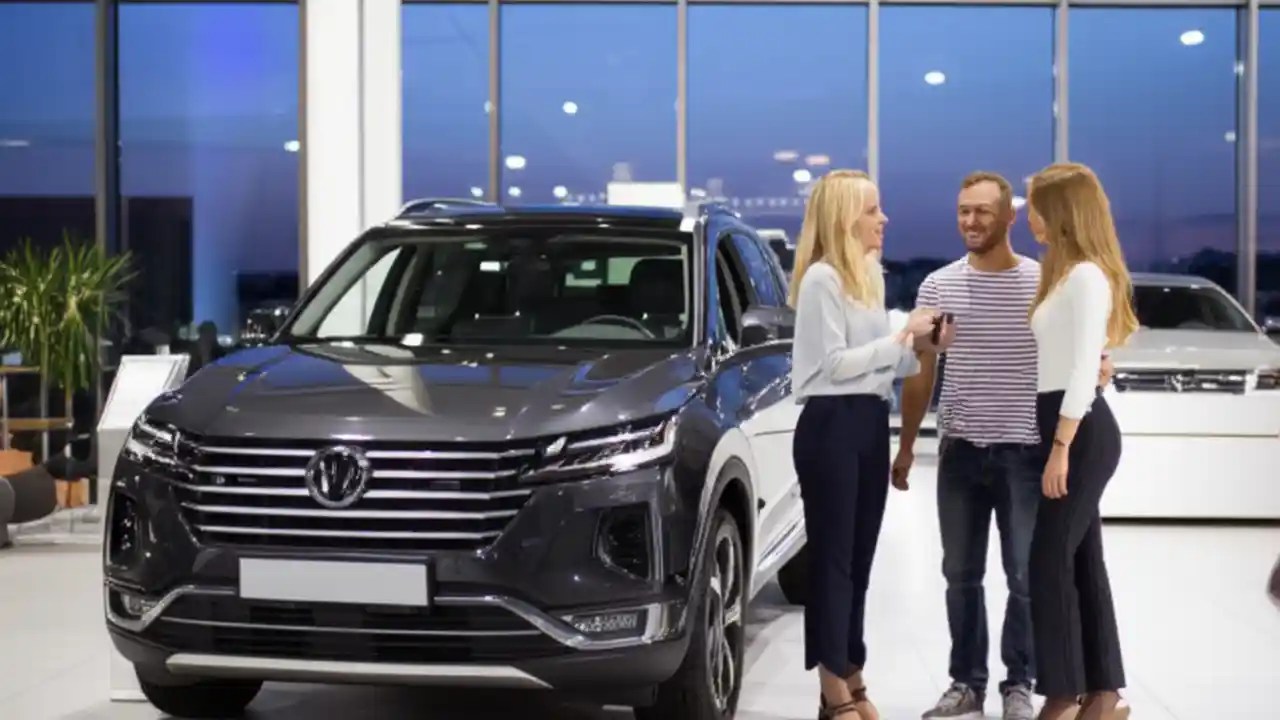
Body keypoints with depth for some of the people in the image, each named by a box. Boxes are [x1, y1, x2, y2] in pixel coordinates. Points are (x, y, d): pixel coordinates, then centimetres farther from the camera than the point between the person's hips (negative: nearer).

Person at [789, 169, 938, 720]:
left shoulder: (870, 275, 16)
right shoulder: (822, 278, -11)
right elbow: (836, 363, -15)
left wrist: (920, 349, 4)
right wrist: (901, 337, -12)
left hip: (870, 424, 8)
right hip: (832, 426, -8)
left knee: (859, 557, 10)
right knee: (833, 557, -5)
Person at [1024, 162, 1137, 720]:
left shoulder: (1087, 276, -14)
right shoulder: (1064, 274, 16)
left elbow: (1084, 371, -19)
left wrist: (1061, 448, -21)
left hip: (1081, 433, -10)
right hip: (1068, 430, 10)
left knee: (1049, 561, -8)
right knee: (1079, 560, 10)